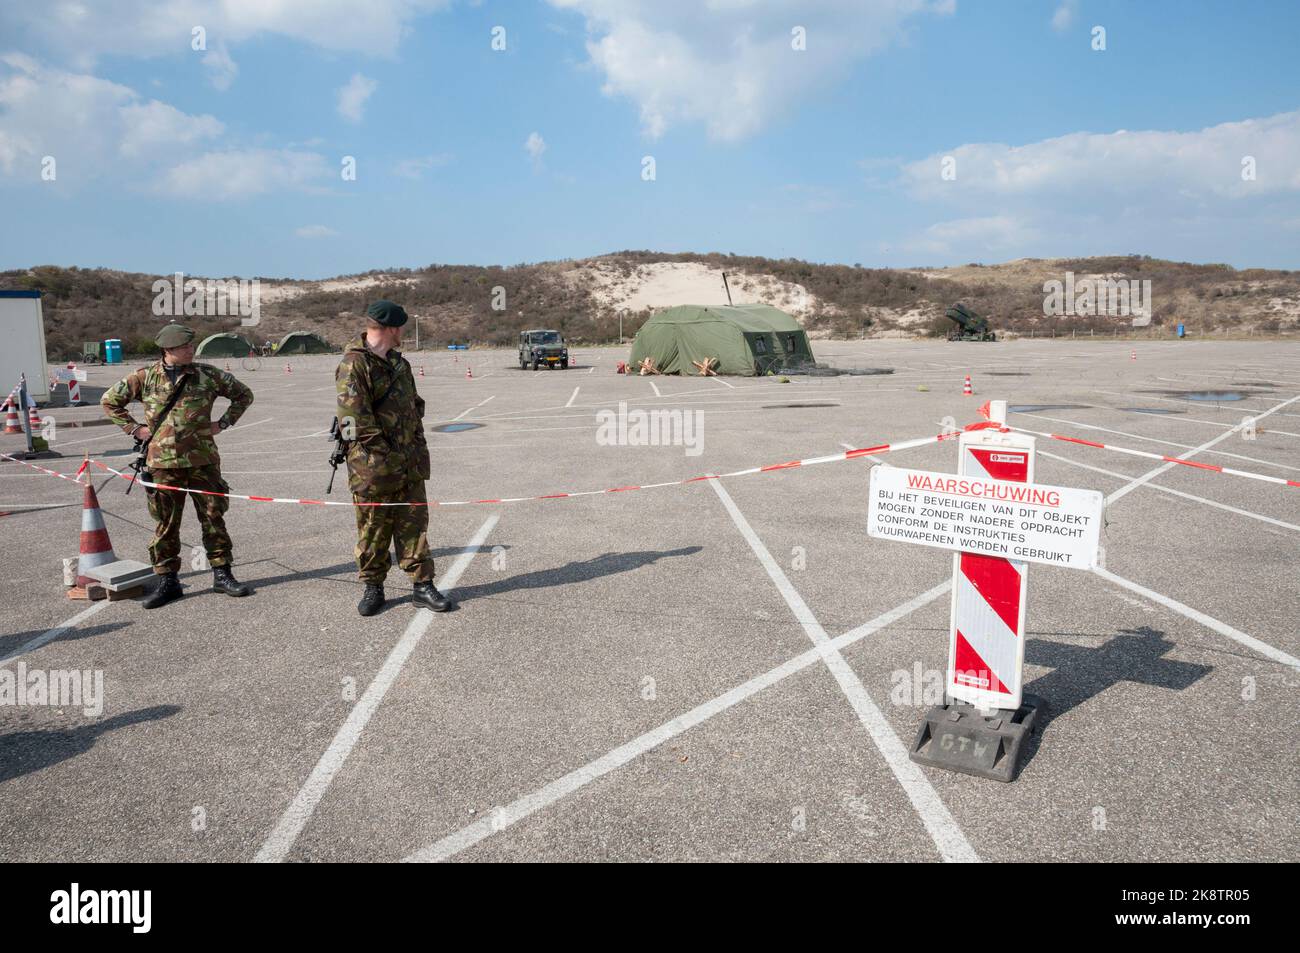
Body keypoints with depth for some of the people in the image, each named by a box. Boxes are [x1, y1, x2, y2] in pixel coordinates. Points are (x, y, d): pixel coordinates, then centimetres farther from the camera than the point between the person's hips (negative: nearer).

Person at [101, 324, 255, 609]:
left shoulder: (207, 375, 2)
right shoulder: (145, 377, 1)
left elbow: (243, 394, 12)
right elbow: (109, 400, 14)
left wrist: (223, 423, 4)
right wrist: (134, 428, 5)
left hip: (202, 460, 0)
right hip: (162, 462, 0)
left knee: (213, 517, 4)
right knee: (165, 523, 6)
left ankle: (222, 575, 15)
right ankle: (167, 581, 15)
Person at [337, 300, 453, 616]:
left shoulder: (399, 363, 14)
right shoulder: (354, 365, -13)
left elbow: (414, 406, 22)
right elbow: (354, 419, -19)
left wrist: (418, 447, 13)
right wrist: (386, 455, -18)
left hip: (410, 465, 7)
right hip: (373, 468, -7)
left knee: (414, 526, 9)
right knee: (373, 531, 7)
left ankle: (423, 585, 16)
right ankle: (373, 588, 21)